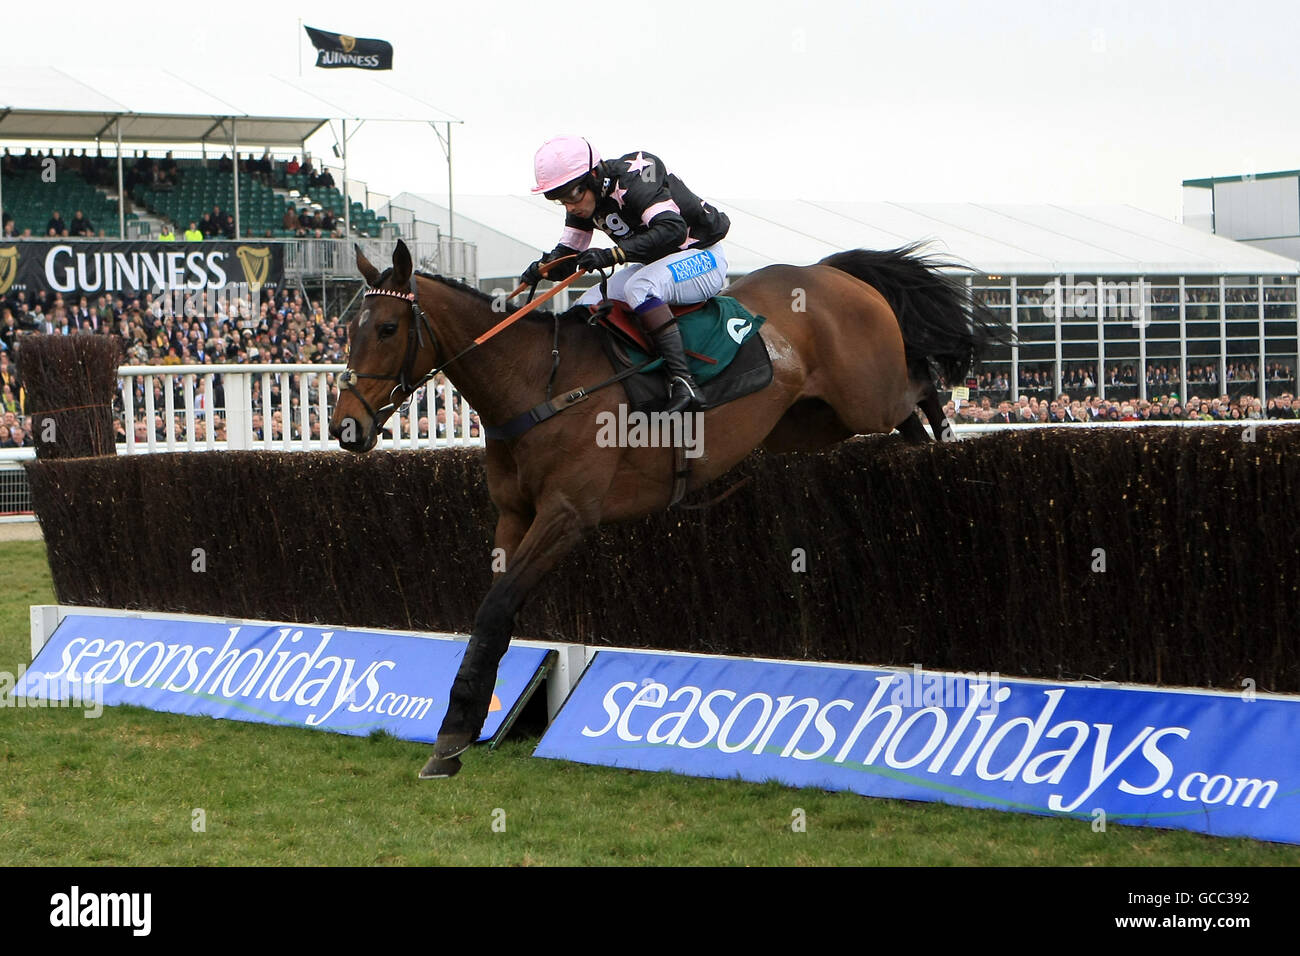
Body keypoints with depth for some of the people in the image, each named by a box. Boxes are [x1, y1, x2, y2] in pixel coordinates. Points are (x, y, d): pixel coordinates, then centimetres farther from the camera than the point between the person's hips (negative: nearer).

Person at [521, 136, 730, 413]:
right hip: (654, 264, 9)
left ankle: (682, 380, -41)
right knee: (585, 309, -4)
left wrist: (612, 255, -44)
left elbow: (673, 229, -39)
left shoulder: (632, 179, -27)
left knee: (639, 288, -37)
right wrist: (542, 268, -21)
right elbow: (567, 258, 3)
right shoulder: (583, 199, -1)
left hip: (703, 257, -9)